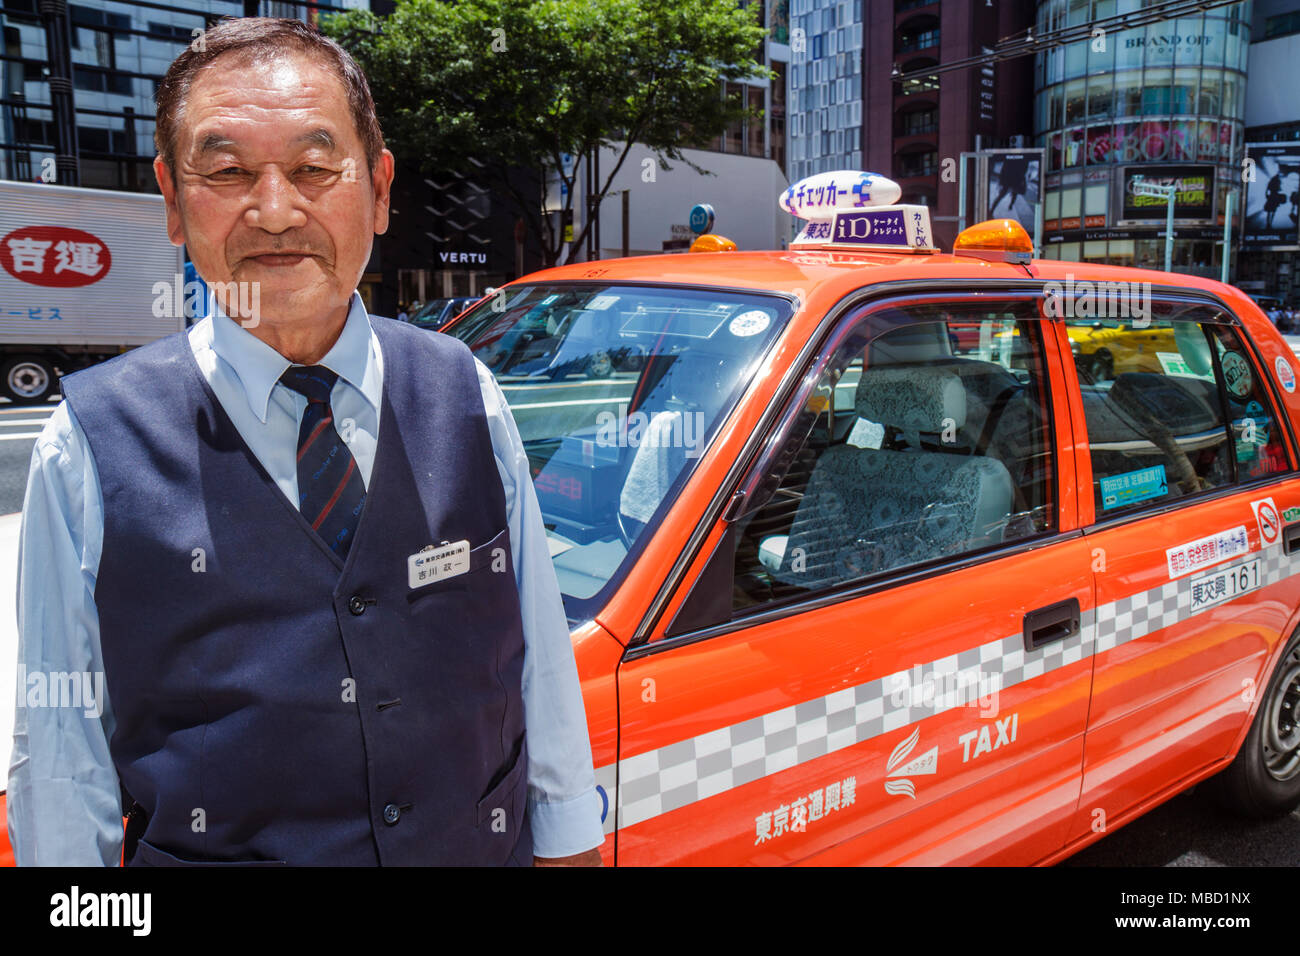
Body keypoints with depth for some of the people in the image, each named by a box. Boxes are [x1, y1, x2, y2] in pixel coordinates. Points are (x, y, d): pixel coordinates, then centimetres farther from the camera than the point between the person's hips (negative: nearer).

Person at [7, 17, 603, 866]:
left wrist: (570, 844, 1)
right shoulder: (90, 450, -13)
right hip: (210, 848, -1)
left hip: (486, 841, 2)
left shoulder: (466, 399, -7)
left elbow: (542, 664, -3)